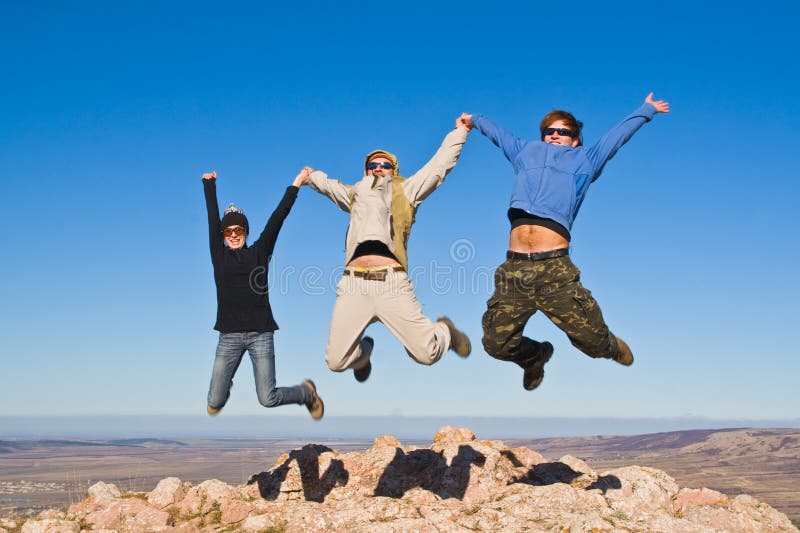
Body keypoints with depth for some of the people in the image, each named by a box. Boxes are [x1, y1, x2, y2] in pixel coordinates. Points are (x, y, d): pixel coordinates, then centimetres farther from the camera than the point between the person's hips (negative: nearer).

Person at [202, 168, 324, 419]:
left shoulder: (259, 252, 8)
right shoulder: (219, 256, 9)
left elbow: (277, 218, 4)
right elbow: (213, 216, 11)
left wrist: (296, 184, 5)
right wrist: (209, 184, 17)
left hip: (261, 334, -1)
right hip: (229, 336, 2)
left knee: (268, 399, -5)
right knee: (214, 403, 3)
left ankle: (307, 392, 26)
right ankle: (225, 386, 40)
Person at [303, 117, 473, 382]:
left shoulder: (406, 190, 22)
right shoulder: (355, 194, 31)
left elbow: (441, 163, 23)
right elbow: (326, 184, 49)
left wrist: (459, 131, 26)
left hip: (391, 282, -3)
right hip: (353, 283, 3)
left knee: (427, 353, -8)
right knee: (336, 361, 0)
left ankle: (444, 331, 29)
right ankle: (363, 351, 36)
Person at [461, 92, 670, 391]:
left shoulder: (584, 159, 23)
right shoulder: (527, 152, 27)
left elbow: (618, 135, 36)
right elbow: (497, 133, 44)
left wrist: (646, 110, 46)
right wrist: (475, 120, 57)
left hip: (555, 269, -2)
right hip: (514, 268, 2)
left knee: (591, 338, -4)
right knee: (497, 344, 0)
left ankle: (611, 348, 35)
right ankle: (535, 356, 35)